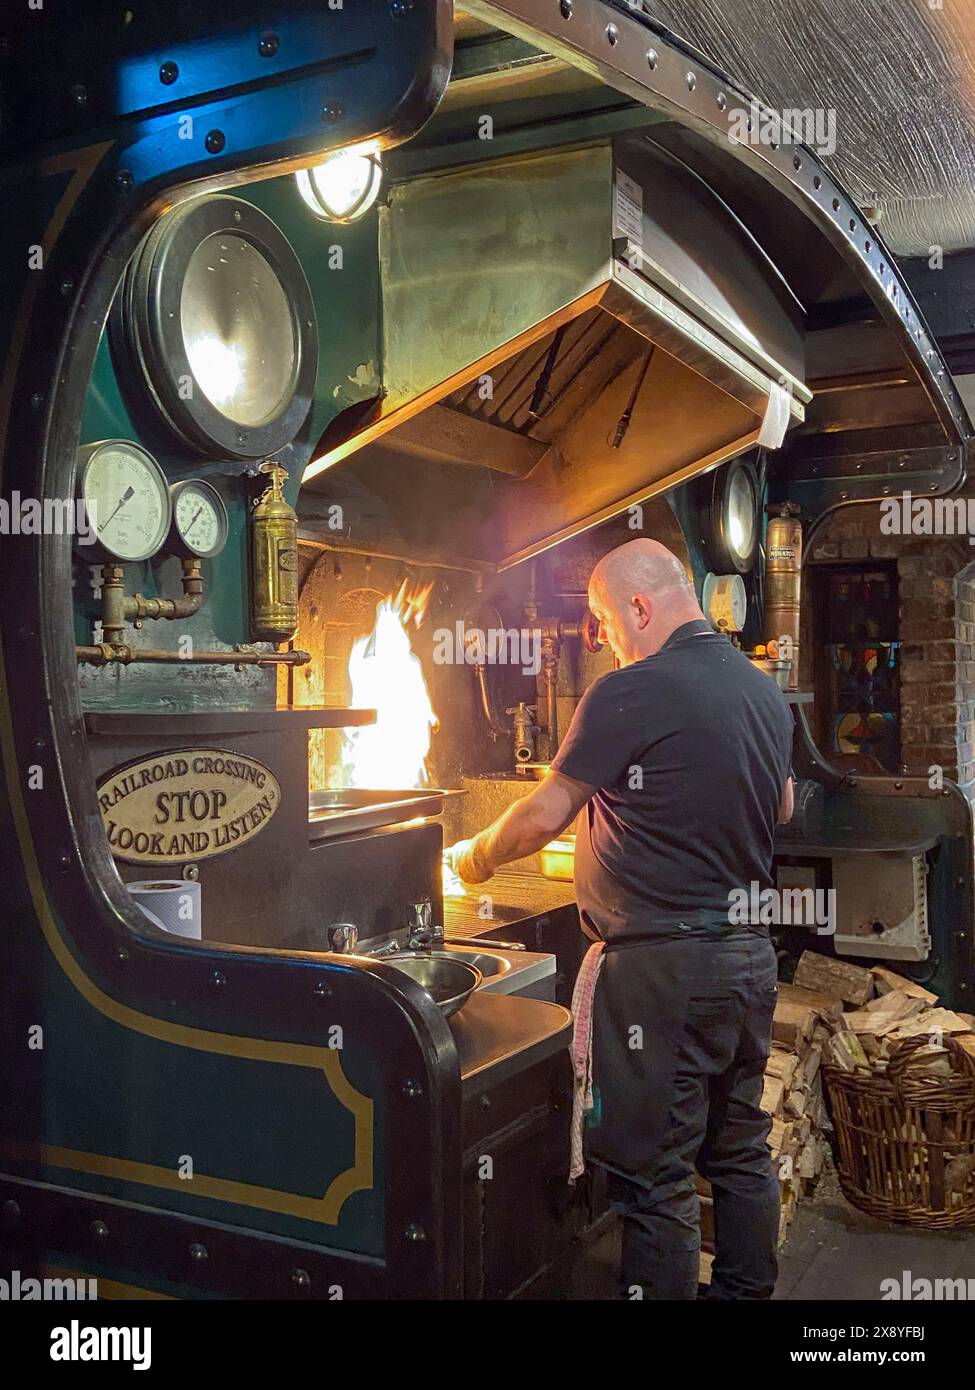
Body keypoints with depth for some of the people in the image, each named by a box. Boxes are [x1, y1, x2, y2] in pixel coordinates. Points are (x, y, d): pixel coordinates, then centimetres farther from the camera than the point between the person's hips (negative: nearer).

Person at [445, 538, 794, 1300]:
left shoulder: (631, 694, -17)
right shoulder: (766, 691, 8)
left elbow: (546, 815, -13)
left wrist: (474, 857, 3)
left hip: (664, 965, -8)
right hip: (750, 951, 9)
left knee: (654, 1169, 2)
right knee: (740, 1147, 20)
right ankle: (748, 1288, 33)